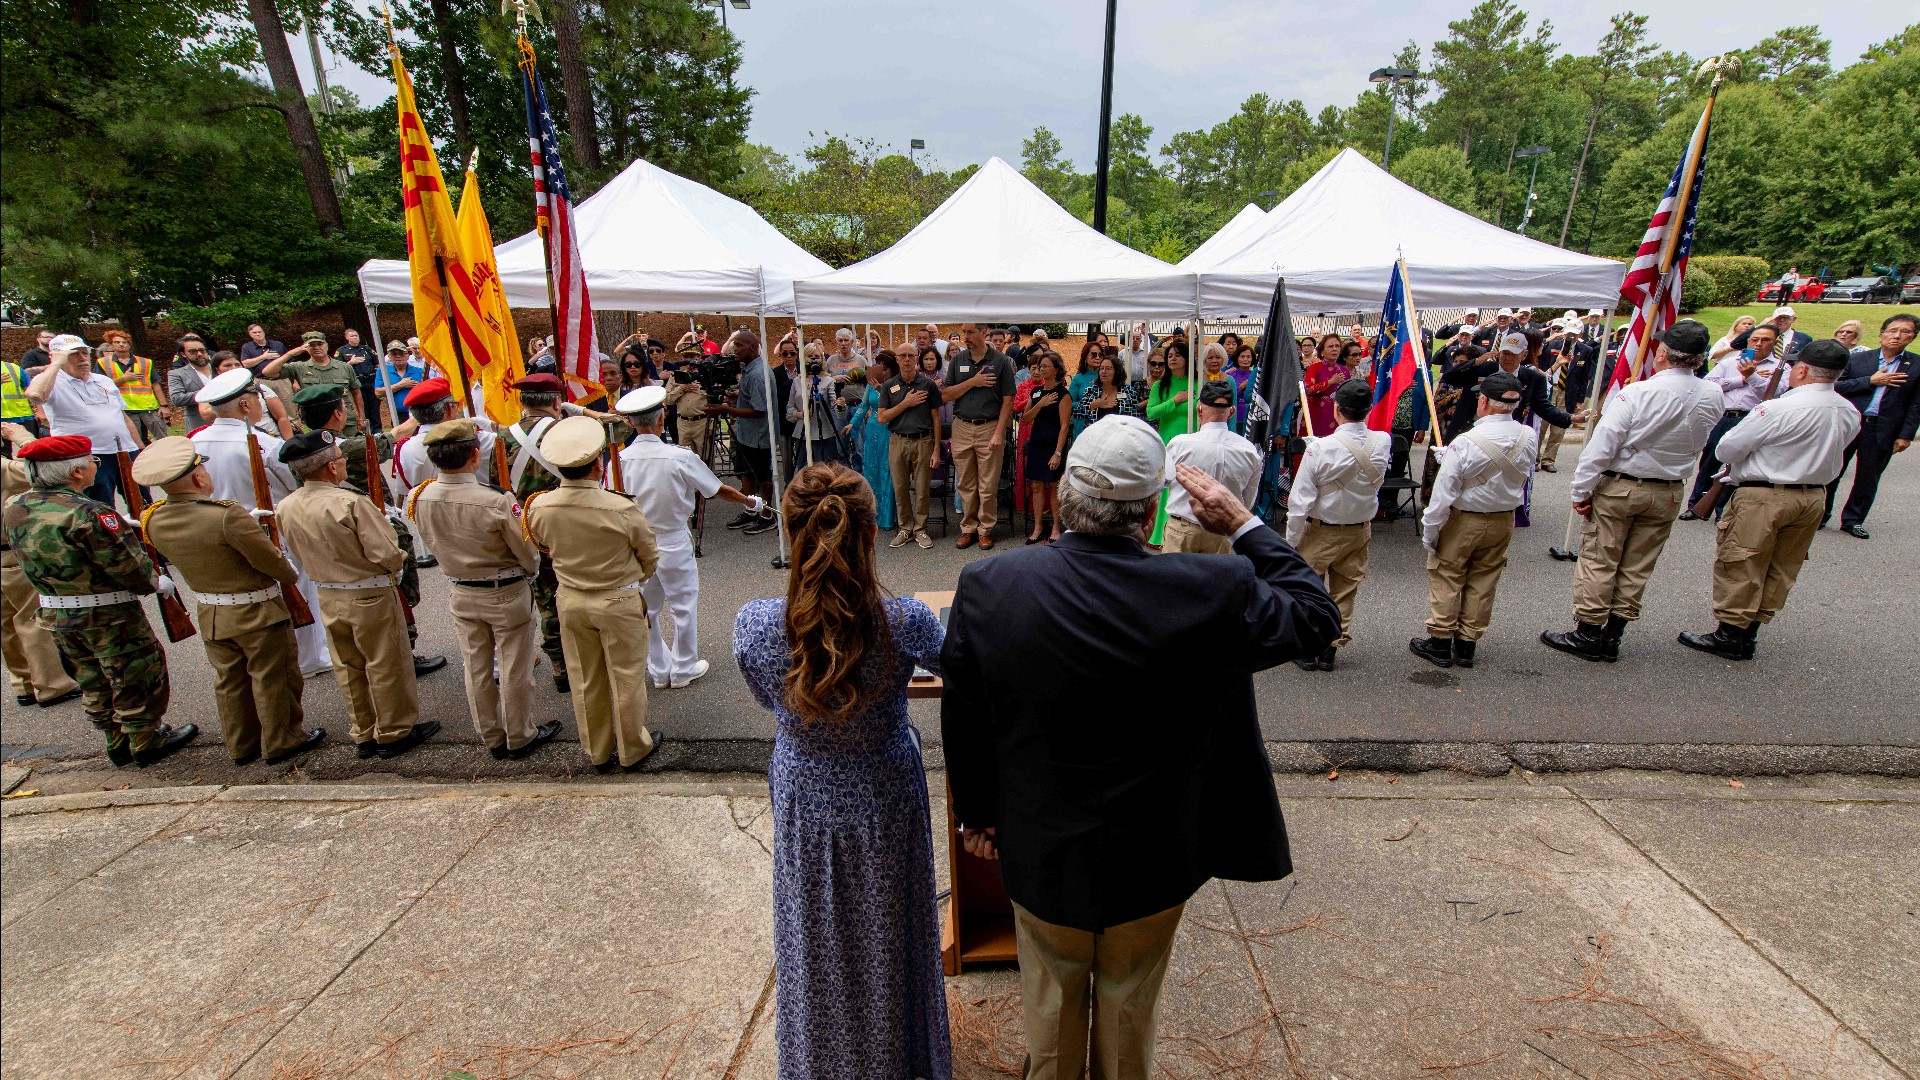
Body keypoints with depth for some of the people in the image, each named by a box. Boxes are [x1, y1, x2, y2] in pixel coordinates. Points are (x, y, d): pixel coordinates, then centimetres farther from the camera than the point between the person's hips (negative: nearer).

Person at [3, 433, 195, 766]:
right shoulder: (88, 513, -25)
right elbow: (128, 565, -22)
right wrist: (156, 582, -3)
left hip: (55, 614, 8)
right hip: (108, 615, -8)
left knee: (94, 682, 21)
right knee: (136, 679, 9)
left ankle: (118, 744, 33)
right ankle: (146, 742, 20)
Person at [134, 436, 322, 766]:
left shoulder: (154, 521, -5)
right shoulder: (227, 515, -27)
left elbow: (174, 561, 10)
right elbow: (270, 559, -20)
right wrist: (290, 578, 0)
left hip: (209, 613, 7)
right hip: (256, 611, -7)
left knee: (228, 681, 19)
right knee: (272, 678, 9)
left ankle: (241, 745, 33)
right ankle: (282, 742, 20)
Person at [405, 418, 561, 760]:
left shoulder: (418, 498, -13)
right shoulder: (497, 503, -28)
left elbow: (433, 541, 5)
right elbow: (528, 554, -16)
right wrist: (530, 570, 6)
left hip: (460, 594, 5)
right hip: (506, 594, -5)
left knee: (476, 669, 18)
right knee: (512, 670, 11)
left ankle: (492, 738, 34)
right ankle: (520, 737, 27)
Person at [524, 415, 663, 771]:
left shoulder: (538, 508, -15)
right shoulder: (622, 509, -26)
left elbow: (545, 548, 6)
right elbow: (650, 560, -10)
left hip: (571, 601, 4)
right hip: (620, 602, -4)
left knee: (585, 681, 19)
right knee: (626, 679, 14)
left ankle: (597, 752, 36)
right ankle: (633, 748, 31)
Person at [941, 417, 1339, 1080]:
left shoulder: (987, 588, -23)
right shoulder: (1212, 592, -27)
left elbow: (963, 724, -9)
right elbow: (1317, 615, -7)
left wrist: (975, 814, 7)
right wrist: (1244, 527, -4)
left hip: (1040, 852, 1)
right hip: (1151, 860, 0)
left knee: (1052, 1006, 29)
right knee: (1129, 1008, 29)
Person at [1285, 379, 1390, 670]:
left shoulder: (1320, 448, -25)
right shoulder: (1383, 442, -11)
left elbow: (1300, 501, -21)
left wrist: (1291, 542, -9)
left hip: (1320, 531, -4)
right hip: (1359, 530, 4)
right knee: (1345, 591, 16)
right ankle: (1331, 648, 26)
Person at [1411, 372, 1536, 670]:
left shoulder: (1466, 442, -25)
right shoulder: (1529, 438, -8)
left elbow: (1444, 492, -22)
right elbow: (1522, 476, 7)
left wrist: (1430, 530, -11)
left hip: (1463, 520, -5)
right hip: (1504, 521, 6)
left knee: (1445, 577, 8)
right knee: (1483, 581, 15)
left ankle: (1440, 643, 16)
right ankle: (1467, 645, 25)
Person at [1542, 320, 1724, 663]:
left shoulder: (1637, 393, -18)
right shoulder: (1713, 397, -2)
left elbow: (1602, 444, -19)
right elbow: (1697, 443, 13)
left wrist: (1581, 490, -12)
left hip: (1619, 487, -5)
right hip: (1669, 493, 5)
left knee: (1598, 562, 3)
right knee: (1637, 567, 11)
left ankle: (1588, 635, 8)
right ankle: (1612, 637, 18)